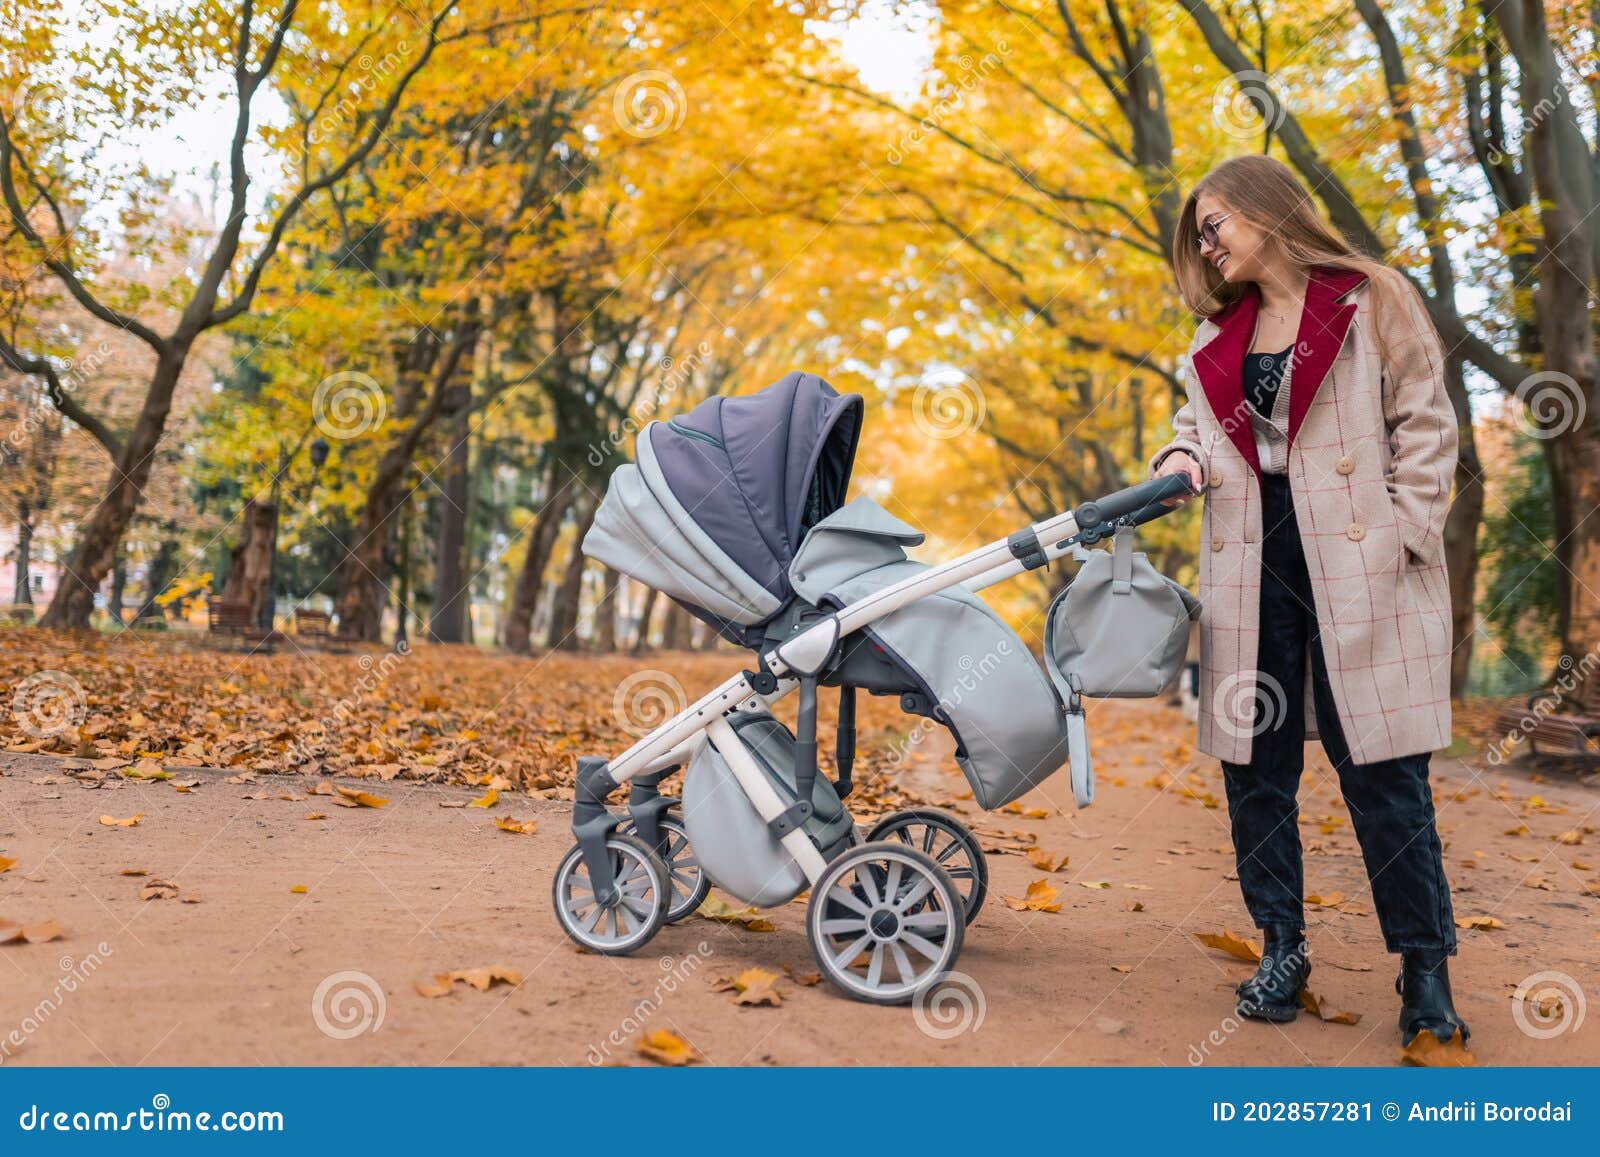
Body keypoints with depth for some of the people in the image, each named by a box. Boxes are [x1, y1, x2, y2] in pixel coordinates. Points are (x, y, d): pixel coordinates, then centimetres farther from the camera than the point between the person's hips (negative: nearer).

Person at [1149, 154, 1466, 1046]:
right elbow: (1200, 418, 26)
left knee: (1382, 767, -4)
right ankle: (1283, 947, 19)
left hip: (1358, 568, -5)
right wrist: (1181, 457, 3)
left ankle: (1427, 970, 9)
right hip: (1253, 566, 5)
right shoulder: (1219, 335, 16)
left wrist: (1405, 539, -10)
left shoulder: (1374, 301, 1)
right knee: (1255, 762, 6)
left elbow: (1426, 427, -2)